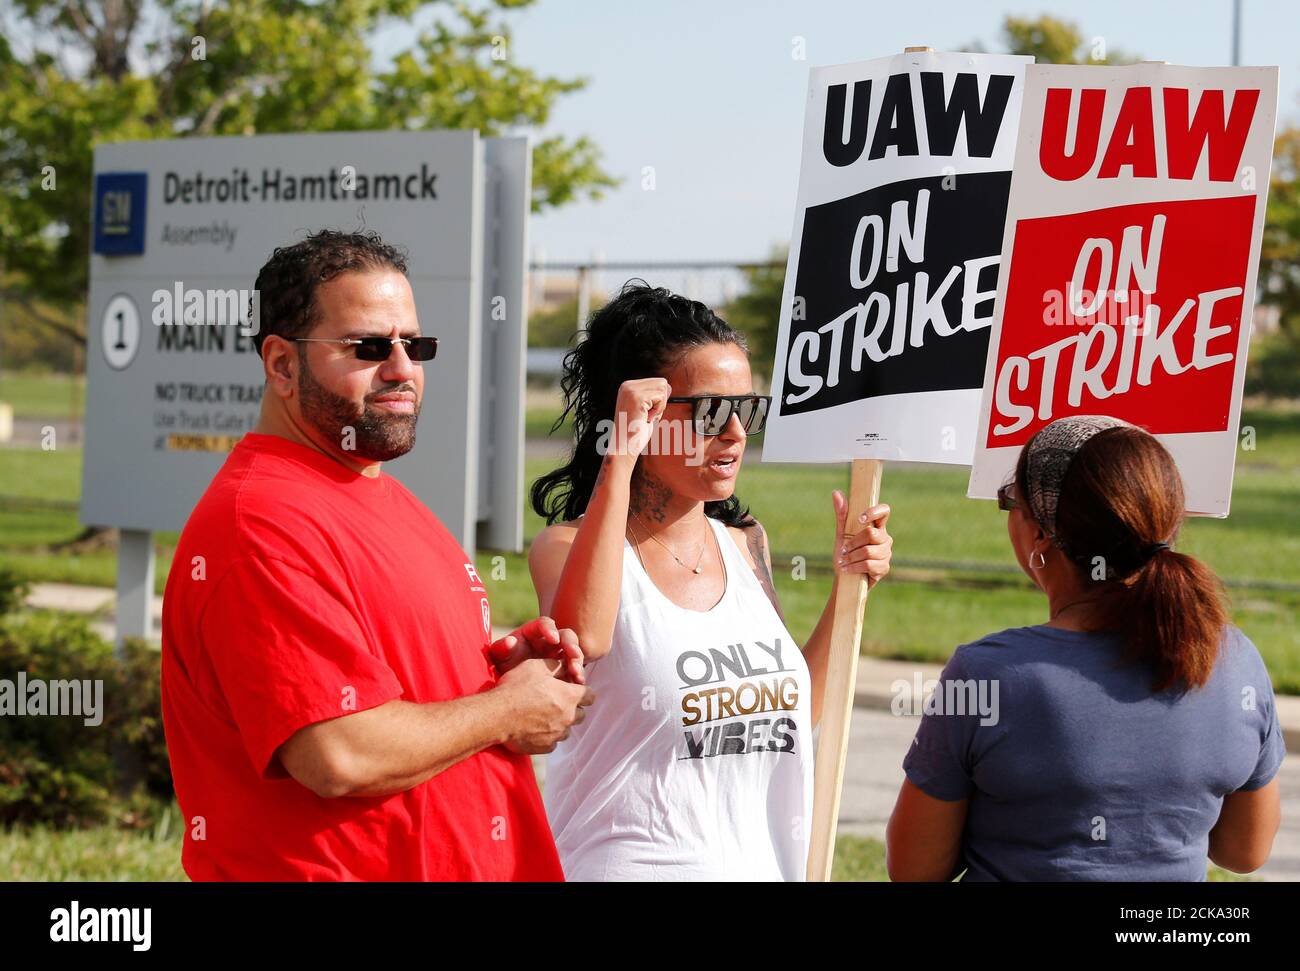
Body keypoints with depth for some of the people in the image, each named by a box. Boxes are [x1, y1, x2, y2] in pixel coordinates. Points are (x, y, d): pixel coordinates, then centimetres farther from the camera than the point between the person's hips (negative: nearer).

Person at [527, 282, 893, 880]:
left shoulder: (745, 546, 9)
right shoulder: (568, 546, -8)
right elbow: (581, 635, -31)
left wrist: (849, 586, 7)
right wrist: (621, 458, -28)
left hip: (763, 864, 6)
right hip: (631, 863, -5)